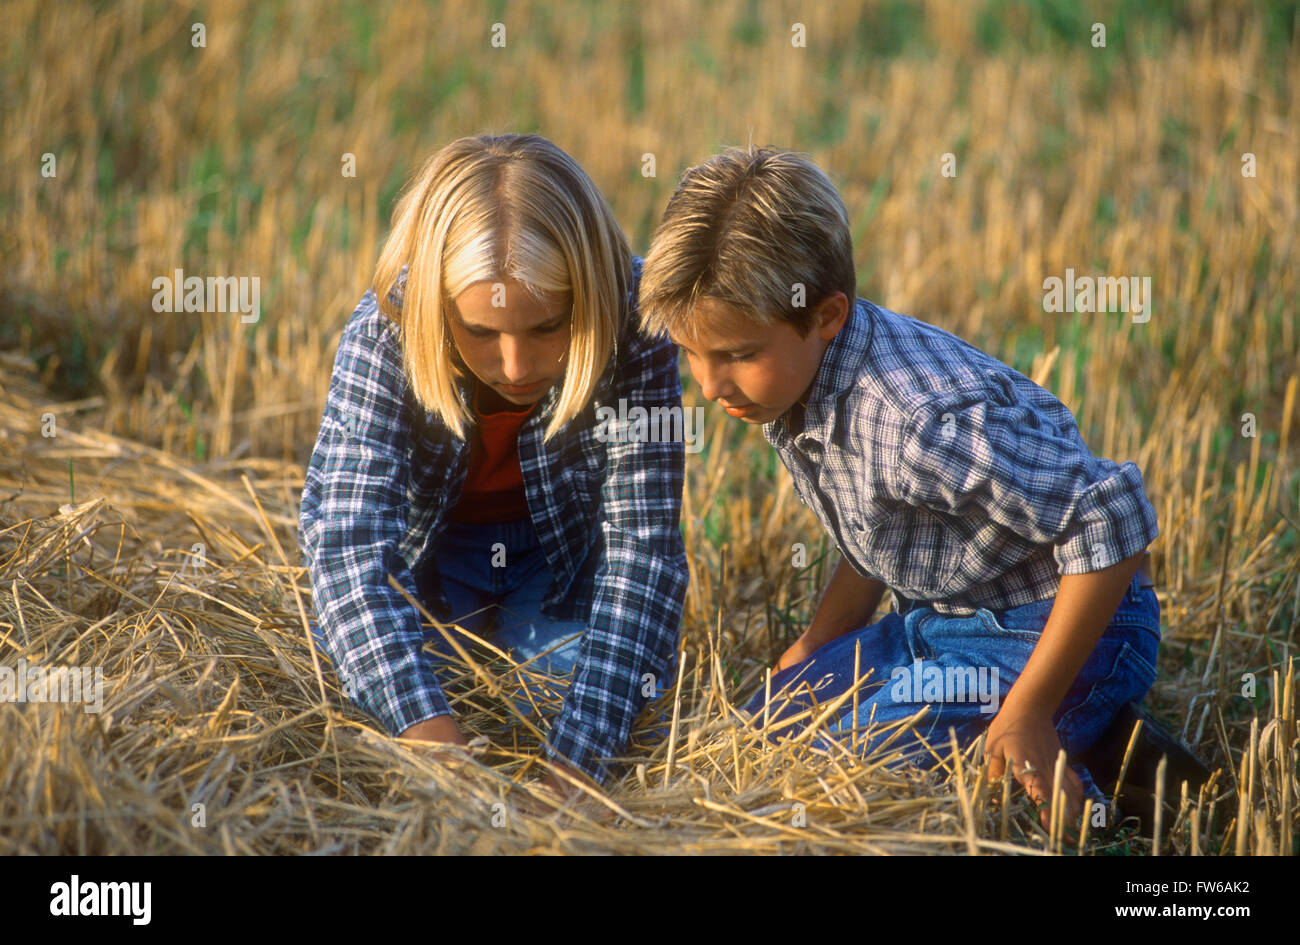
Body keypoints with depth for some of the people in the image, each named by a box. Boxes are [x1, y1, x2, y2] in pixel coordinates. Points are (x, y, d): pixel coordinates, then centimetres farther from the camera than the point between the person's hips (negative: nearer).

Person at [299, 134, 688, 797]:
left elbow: (643, 547, -35)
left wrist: (573, 767, -47)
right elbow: (344, 538, -42)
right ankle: (469, 639, 15)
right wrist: (433, 739, -57)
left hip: (561, 556, 0)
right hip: (424, 557, 0)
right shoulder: (386, 332, -33)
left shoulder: (630, 326, -32)